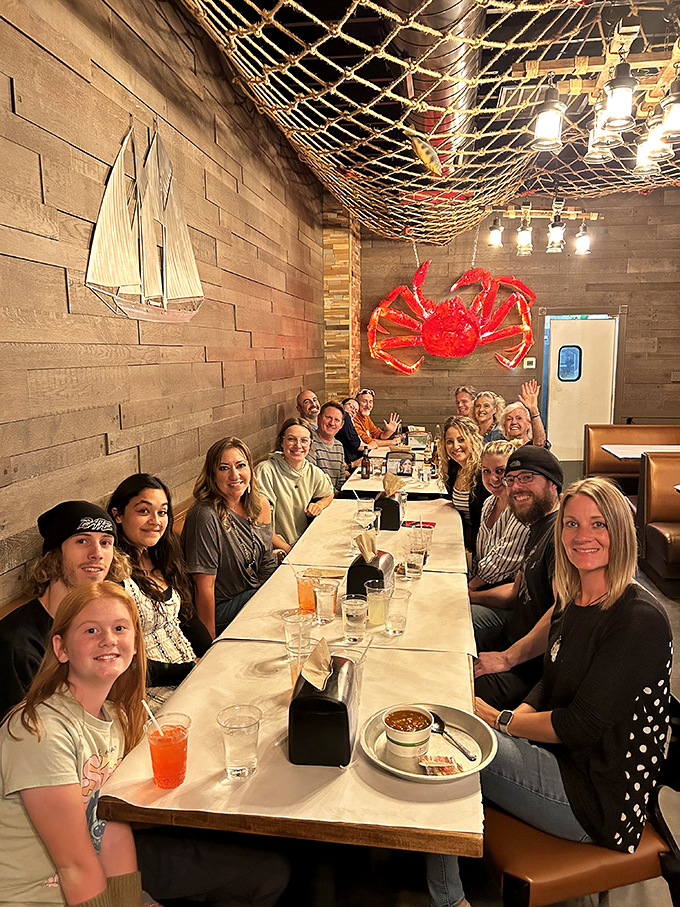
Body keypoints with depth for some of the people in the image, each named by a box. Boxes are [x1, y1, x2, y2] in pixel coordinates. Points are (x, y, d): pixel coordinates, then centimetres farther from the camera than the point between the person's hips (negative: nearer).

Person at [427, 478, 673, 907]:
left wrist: (500, 720, -12)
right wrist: (517, 717, -8)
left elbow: (585, 726, -22)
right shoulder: (573, 603, 4)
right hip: (556, 756, 8)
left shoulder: (640, 619, -21)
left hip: (597, 797, -8)